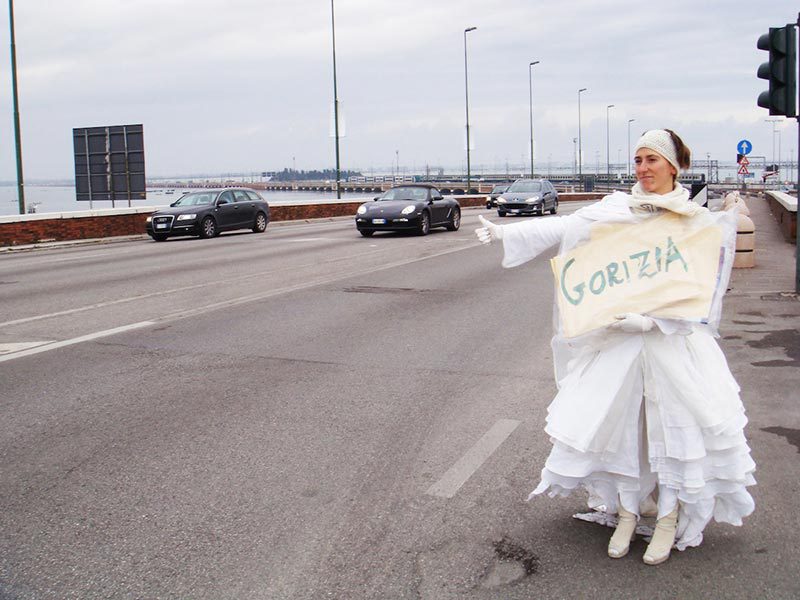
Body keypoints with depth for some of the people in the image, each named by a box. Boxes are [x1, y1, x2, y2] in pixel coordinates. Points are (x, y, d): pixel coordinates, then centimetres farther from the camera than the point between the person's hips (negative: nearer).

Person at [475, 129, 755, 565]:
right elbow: (562, 228, -3)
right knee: (620, 422, 4)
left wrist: (651, 320, -20)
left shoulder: (698, 221, 0)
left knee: (676, 425, -2)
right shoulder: (618, 209, 5)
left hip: (674, 338, -1)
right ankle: (626, 513, 22)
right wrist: (505, 233, -13)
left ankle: (668, 518, 17)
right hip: (620, 337, 2)